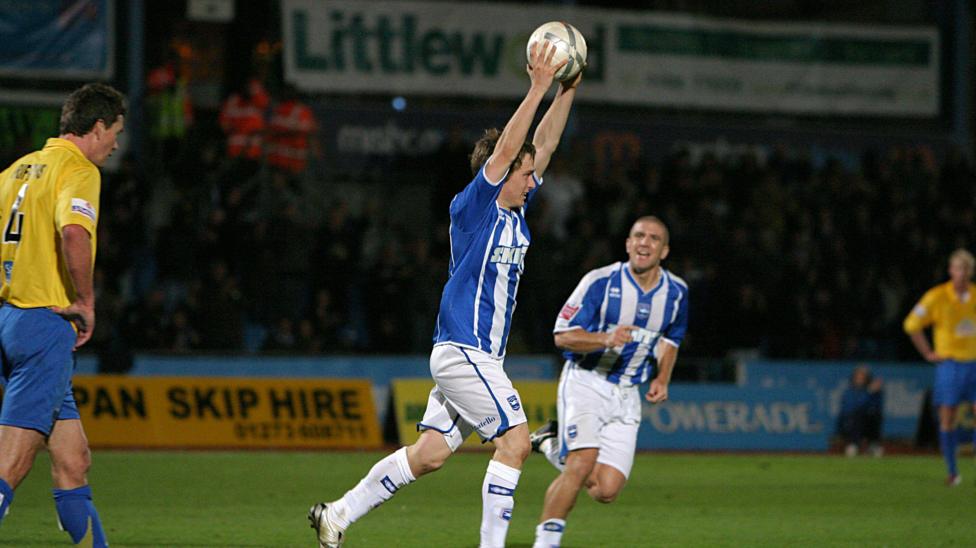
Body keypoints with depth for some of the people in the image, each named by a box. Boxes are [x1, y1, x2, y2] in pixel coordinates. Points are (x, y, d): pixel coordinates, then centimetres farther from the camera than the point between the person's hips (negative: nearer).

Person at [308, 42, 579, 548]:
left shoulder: (514, 211, 12)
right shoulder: (472, 207, -10)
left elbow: (544, 144, 16)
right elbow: (506, 149, -20)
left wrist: (566, 90, 9)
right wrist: (537, 87, -20)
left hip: (476, 354, 9)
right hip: (463, 349, -9)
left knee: (430, 453, 7)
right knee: (515, 440, -13)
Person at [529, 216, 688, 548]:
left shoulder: (676, 292, 2)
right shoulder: (601, 282, -12)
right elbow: (562, 335, -11)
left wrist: (662, 379, 4)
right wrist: (606, 339, -29)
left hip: (626, 394, 4)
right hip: (585, 381, -4)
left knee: (606, 491, -6)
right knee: (582, 465, -25)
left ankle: (554, 446, 21)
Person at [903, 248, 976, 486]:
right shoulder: (937, 297, -6)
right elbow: (912, 324, 1)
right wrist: (928, 353, -1)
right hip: (950, 365, -2)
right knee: (947, 420, -3)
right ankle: (952, 472, 6)